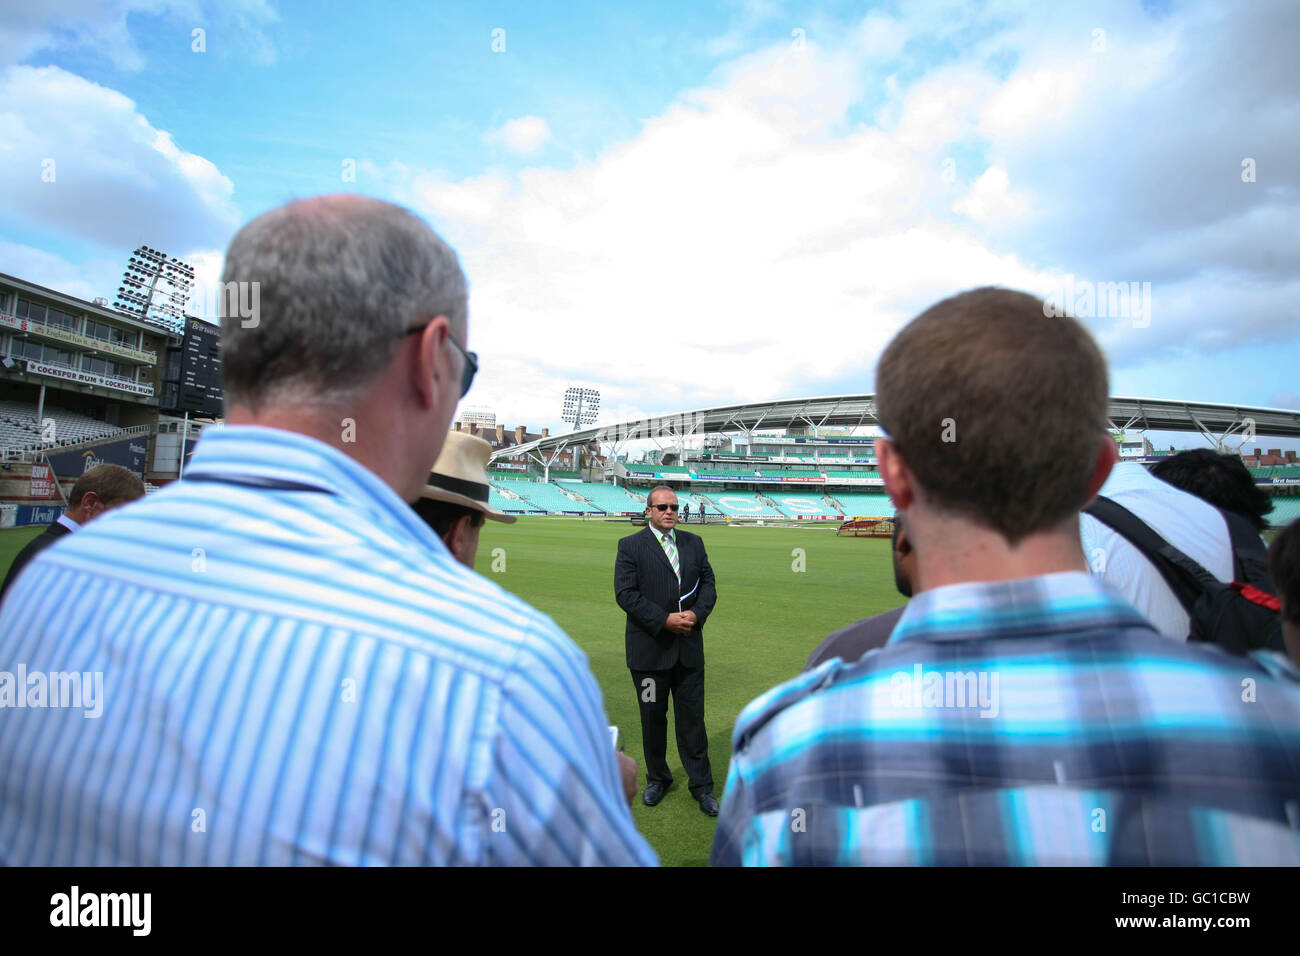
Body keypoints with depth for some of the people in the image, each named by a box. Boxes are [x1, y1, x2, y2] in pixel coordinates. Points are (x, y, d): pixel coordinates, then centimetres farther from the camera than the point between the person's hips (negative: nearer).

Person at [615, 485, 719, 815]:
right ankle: (657, 778, 33)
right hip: (649, 649, -2)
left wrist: (697, 614, -11)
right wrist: (664, 620, -19)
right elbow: (625, 593, -14)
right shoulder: (630, 546, -5)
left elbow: (708, 584, 8)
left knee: (692, 717, 9)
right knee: (653, 717, 13)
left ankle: (701, 785, 23)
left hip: (689, 648, 3)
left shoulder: (693, 542, 8)